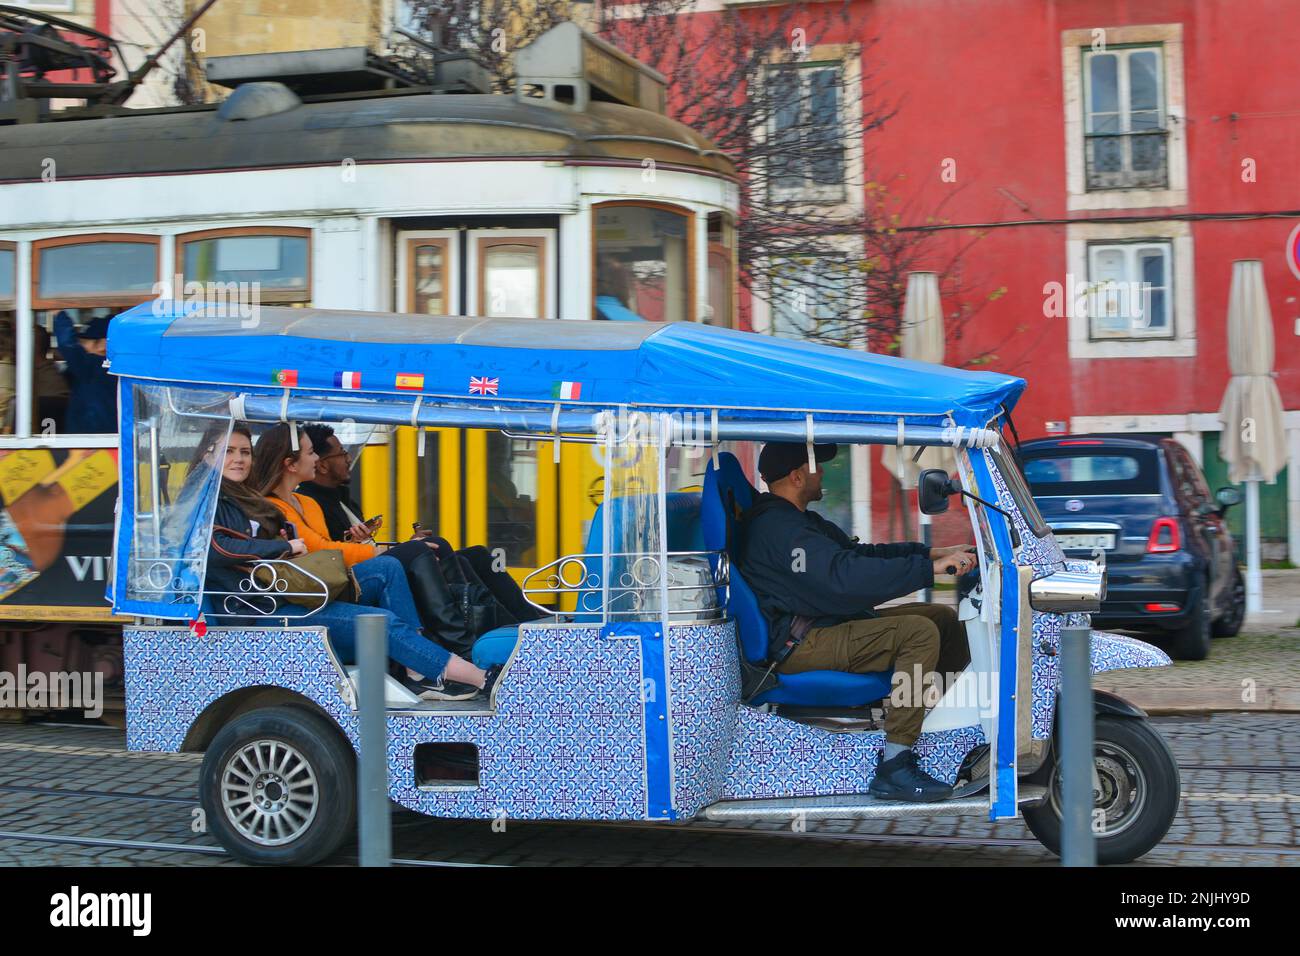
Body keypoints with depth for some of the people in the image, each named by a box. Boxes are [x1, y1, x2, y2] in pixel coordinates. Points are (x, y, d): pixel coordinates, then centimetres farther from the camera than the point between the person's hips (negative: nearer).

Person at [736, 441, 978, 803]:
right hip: (799, 647, -11)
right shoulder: (778, 528, -19)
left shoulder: (797, 520, 18)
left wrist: (932, 552, 9)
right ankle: (893, 771, -26)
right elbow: (846, 576, -29)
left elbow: (857, 552, 20)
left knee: (943, 618, 9)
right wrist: (930, 568, -28)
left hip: (826, 627, 11)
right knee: (920, 633, -26)